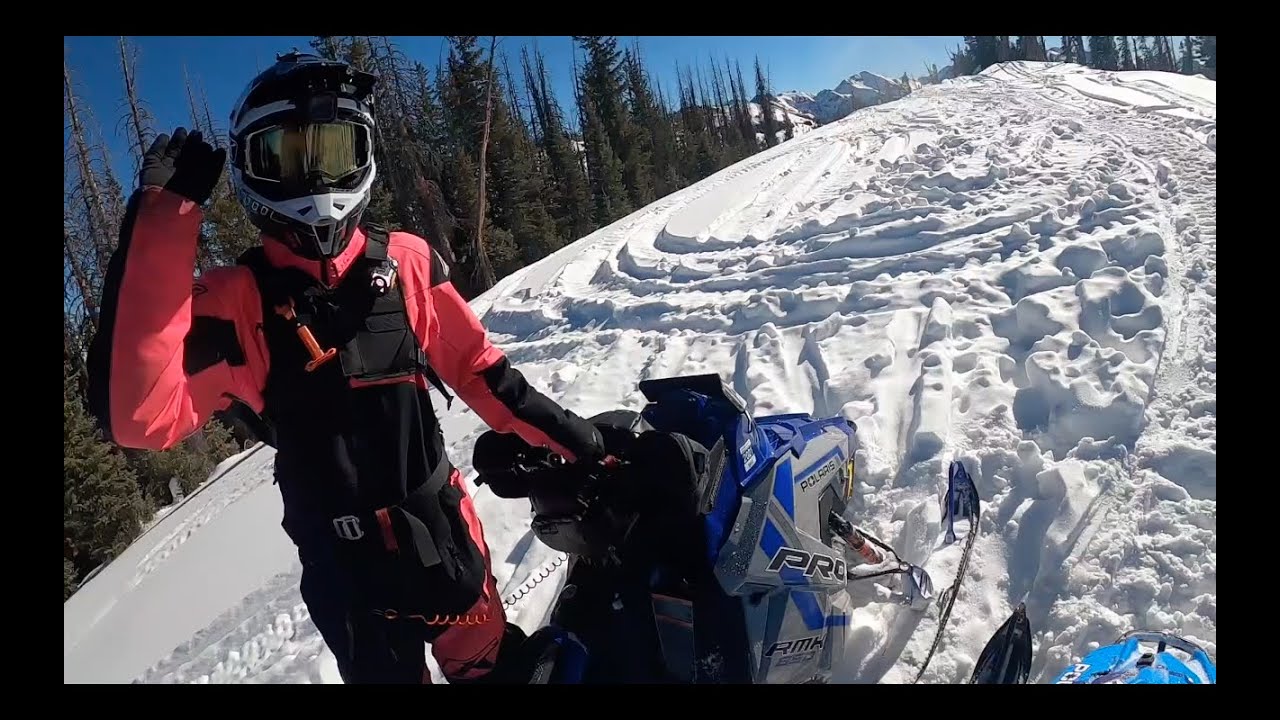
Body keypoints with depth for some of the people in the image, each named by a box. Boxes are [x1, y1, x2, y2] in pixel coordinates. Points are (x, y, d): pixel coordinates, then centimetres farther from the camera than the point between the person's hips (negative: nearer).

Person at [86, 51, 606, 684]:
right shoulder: (234, 299, -10)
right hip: (345, 569, -1)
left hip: (443, 532, 2)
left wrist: (572, 438, 2)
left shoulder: (405, 260, -3)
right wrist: (160, 223, -28)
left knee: (497, 665, 20)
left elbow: (475, 367, 5)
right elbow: (139, 416, -25)